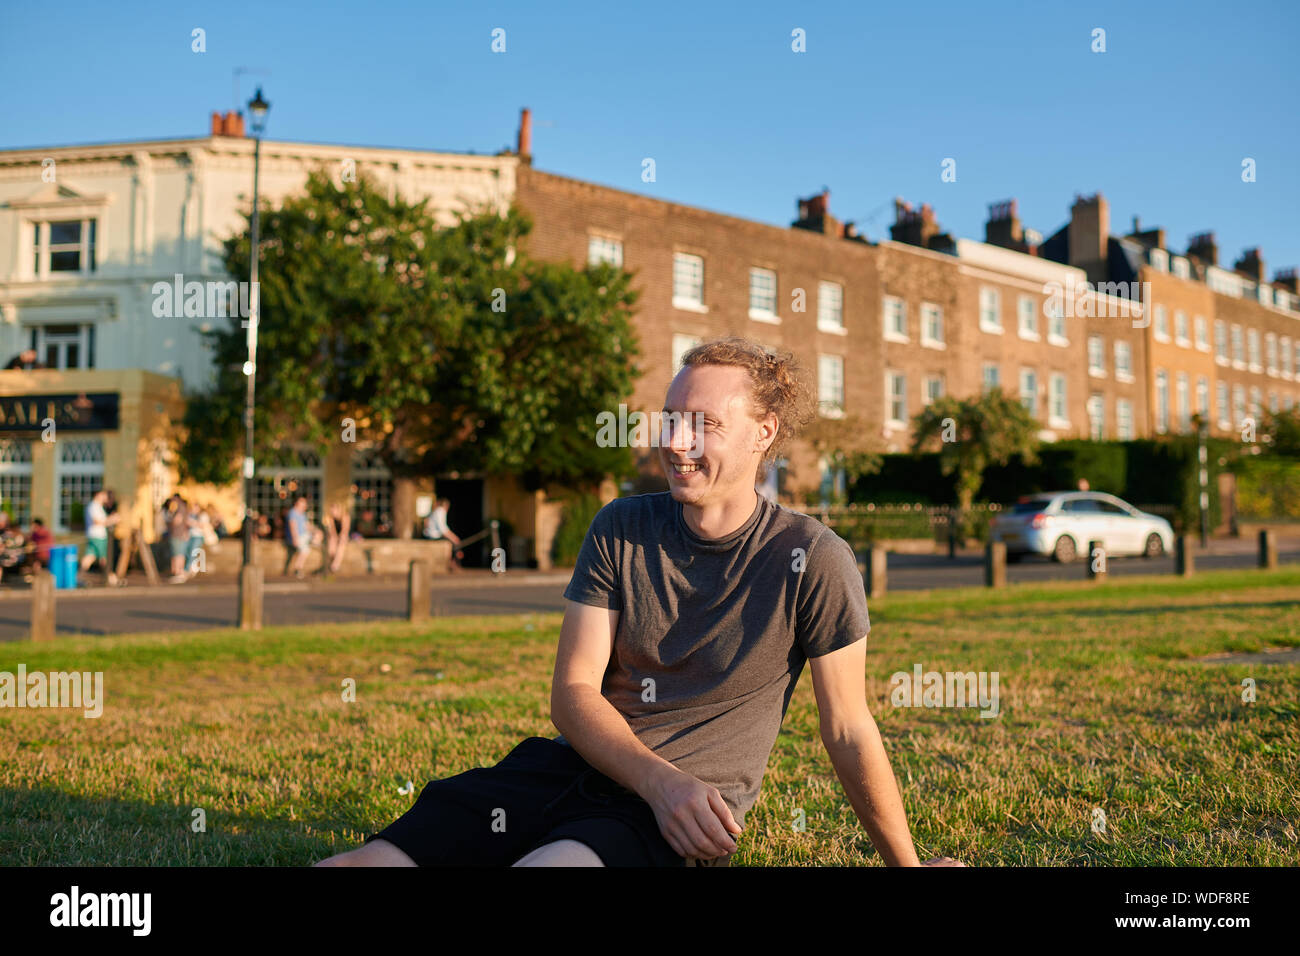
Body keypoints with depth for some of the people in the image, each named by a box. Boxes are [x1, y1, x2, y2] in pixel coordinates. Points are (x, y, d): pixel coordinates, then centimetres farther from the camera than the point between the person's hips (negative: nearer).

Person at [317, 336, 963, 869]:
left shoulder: (814, 562, -6)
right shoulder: (619, 531, 4)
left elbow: (849, 731, 2)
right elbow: (573, 693, 1)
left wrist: (907, 863, 6)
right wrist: (662, 780, -16)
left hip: (687, 821, -3)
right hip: (570, 767, 4)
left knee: (555, 860, -38)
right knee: (356, 861, -18)